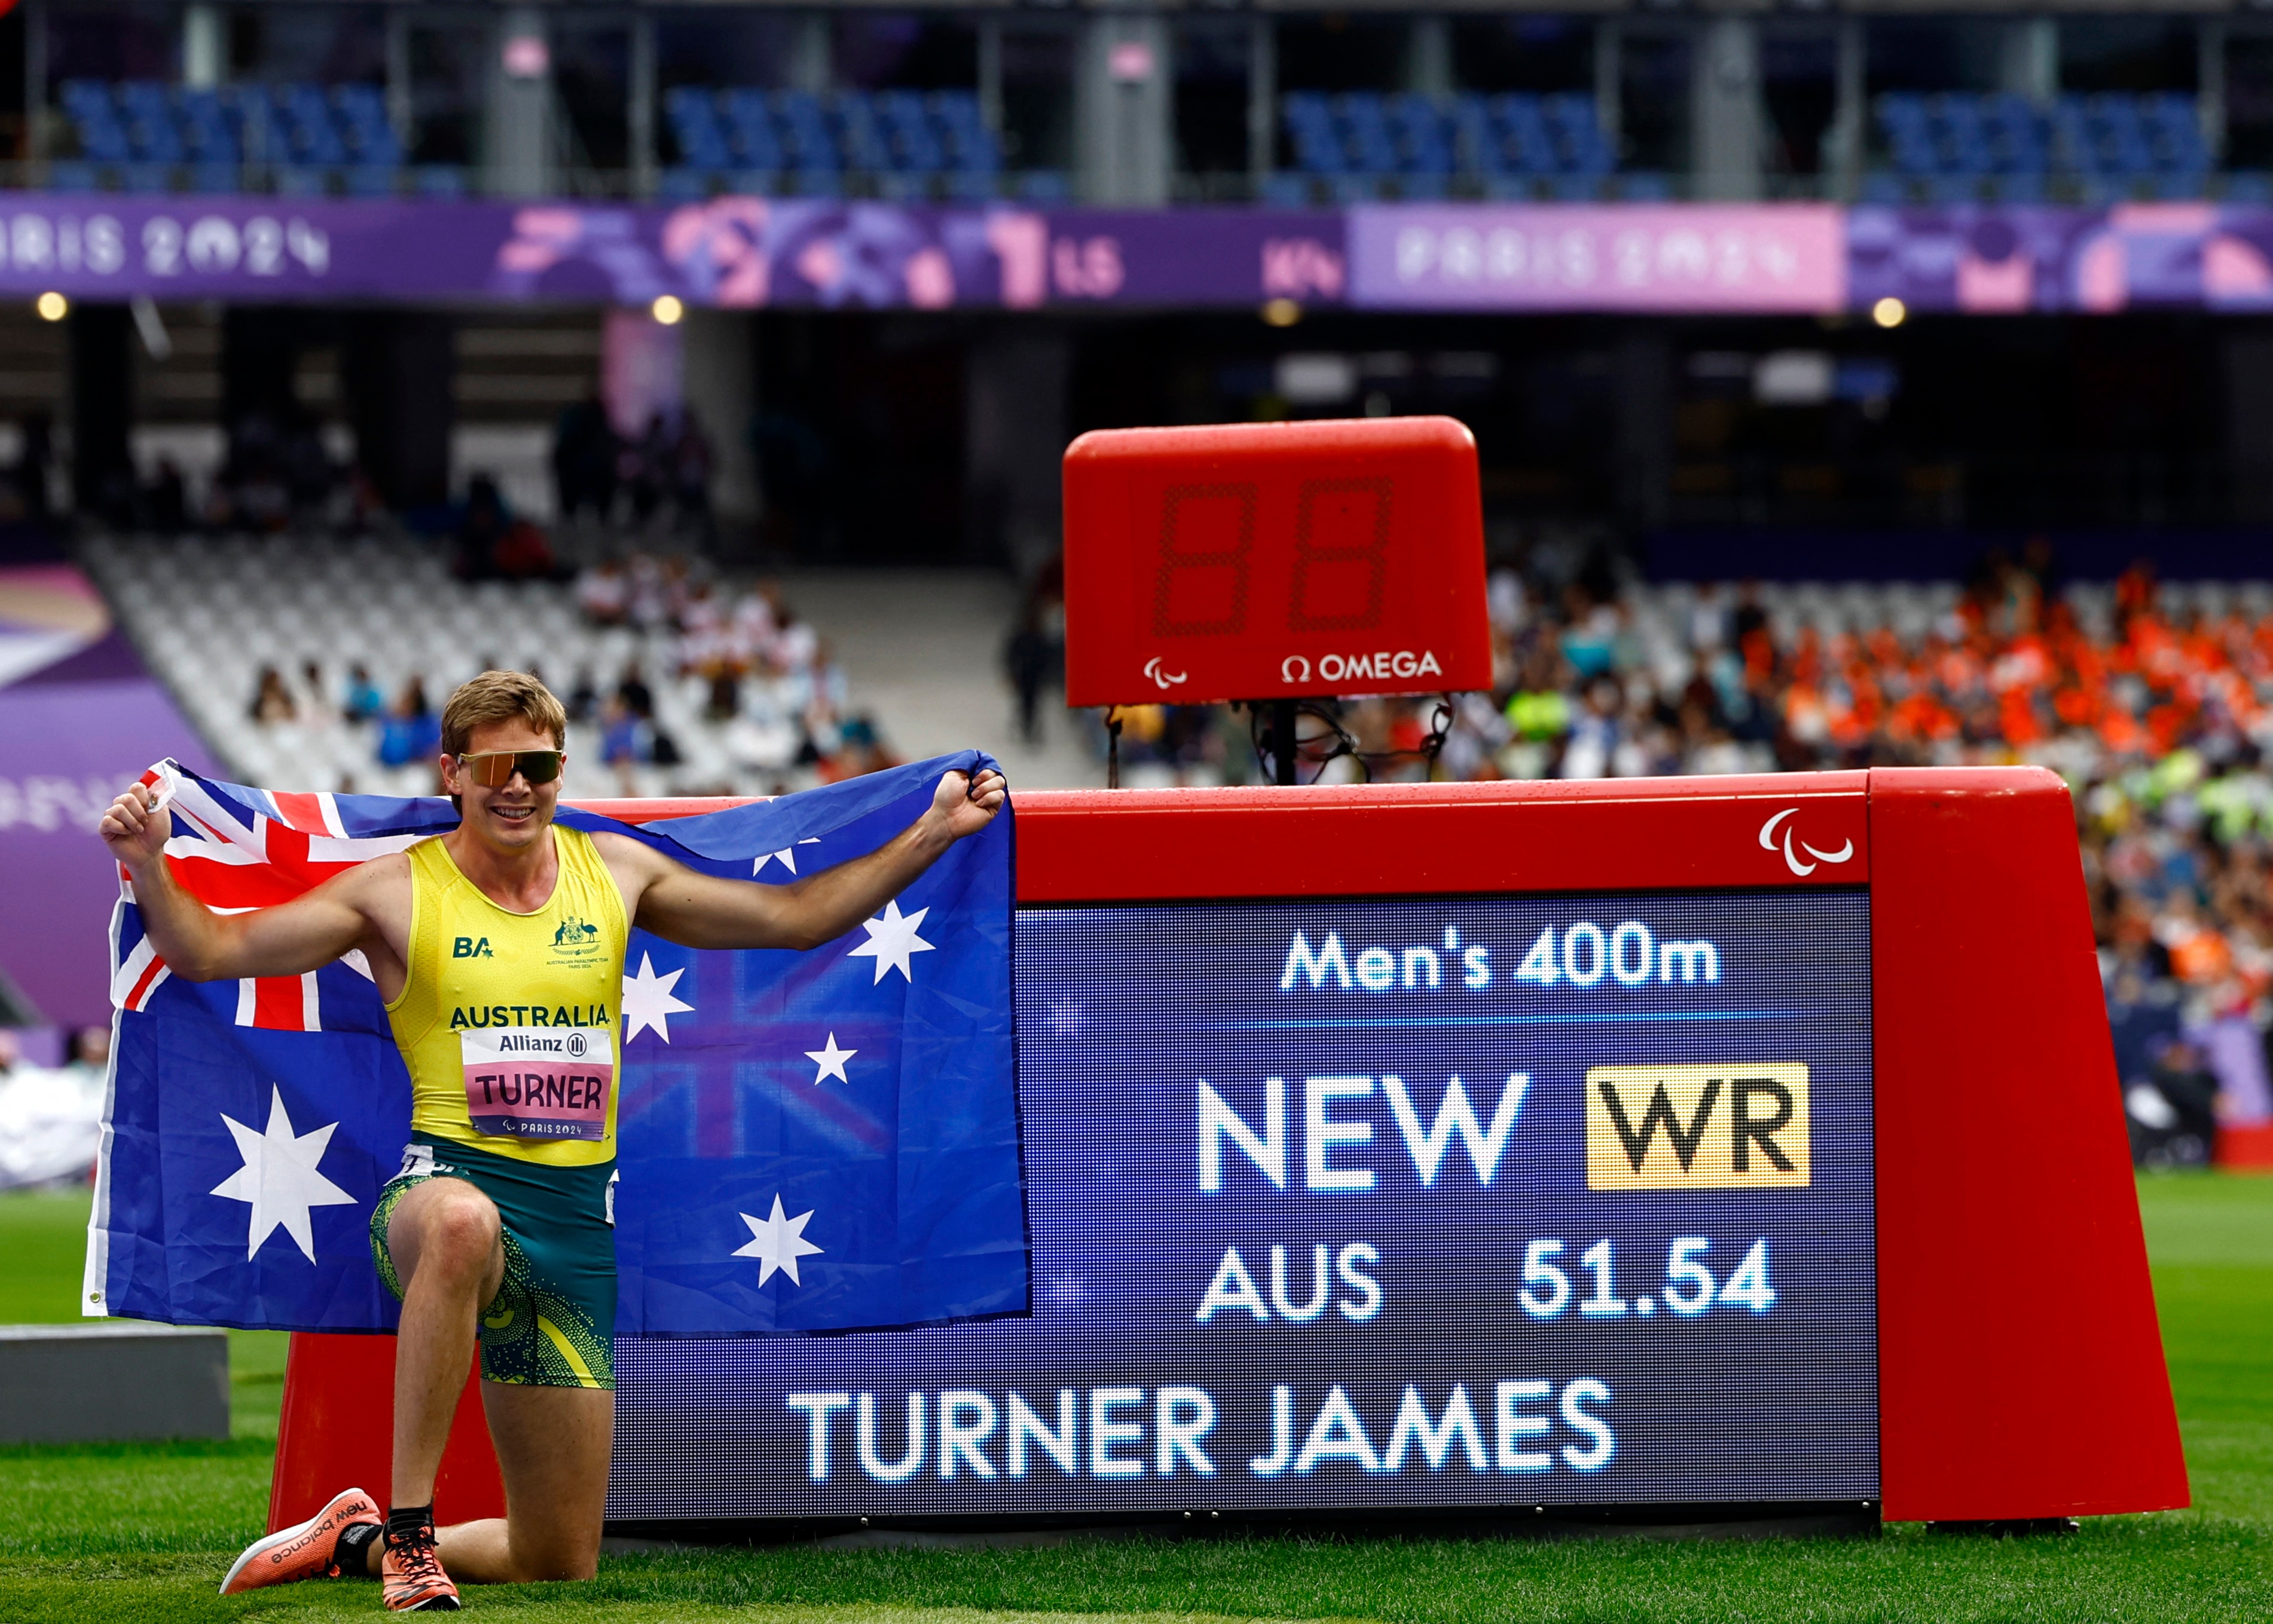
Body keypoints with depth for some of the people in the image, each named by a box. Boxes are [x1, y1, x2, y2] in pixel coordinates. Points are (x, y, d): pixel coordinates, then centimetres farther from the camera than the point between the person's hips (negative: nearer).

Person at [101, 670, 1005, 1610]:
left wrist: (932, 834, 13)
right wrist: (147, 866, -22)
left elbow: (799, 918, 18)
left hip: (579, 1223, 4)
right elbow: (209, 951, -4)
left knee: (561, 1565, 6)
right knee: (462, 1222, -46)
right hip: (451, 1181, -4)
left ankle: (352, 1542, 32)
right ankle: (407, 1529, -35)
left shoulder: (614, 872, 10)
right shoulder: (399, 891, 0)